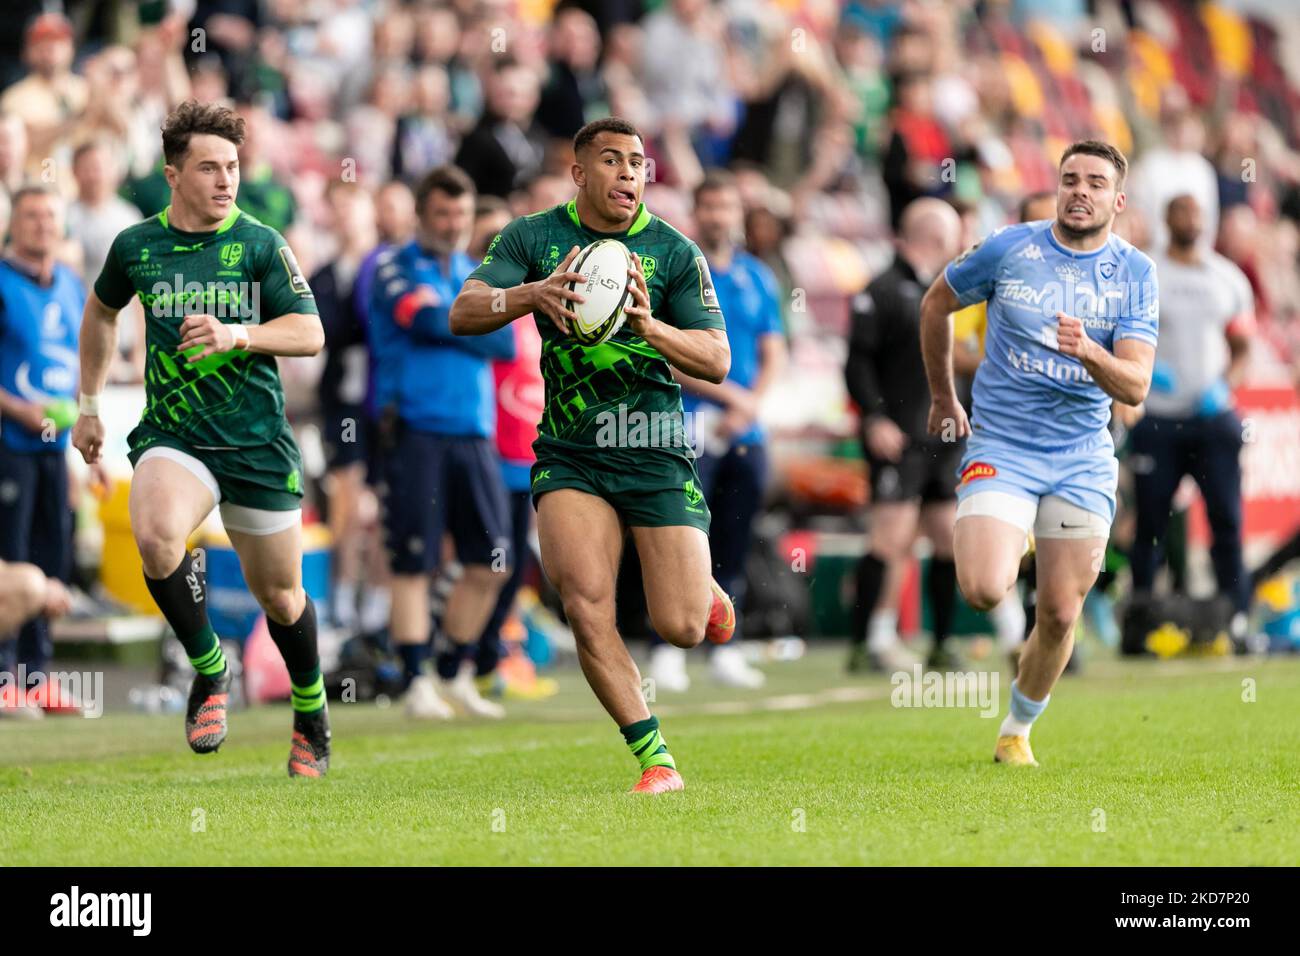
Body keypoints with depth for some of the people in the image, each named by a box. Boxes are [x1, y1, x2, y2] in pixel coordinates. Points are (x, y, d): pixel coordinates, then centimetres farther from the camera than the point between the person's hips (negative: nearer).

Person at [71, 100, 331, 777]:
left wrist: (235, 335, -23)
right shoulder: (135, 246, 2)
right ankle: (208, 671, -9)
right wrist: (89, 404, 23)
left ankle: (310, 715, 35)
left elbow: (310, 334, -8)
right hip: (172, 435, 1)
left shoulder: (261, 245, -5)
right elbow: (101, 312, 22)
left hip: (258, 443, -1)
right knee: (155, 534, -31)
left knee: (278, 595, 8)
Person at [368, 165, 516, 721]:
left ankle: (456, 674, 16)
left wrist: (444, 322, -5)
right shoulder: (393, 269, 3)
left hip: (474, 433, 5)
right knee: (413, 564, -5)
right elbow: (422, 320, -14)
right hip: (414, 429, -5)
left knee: (490, 564, 2)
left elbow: (506, 342, 4)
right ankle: (416, 682, 0)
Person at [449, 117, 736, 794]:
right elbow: (463, 313, -10)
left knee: (679, 628, -6)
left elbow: (717, 360, -6)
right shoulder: (532, 238, 2)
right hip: (569, 454, 1)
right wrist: (532, 294, -30)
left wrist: (649, 327, -24)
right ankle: (654, 758, -6)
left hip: (657, 455, 0)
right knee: (586, 608, -17)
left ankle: (706, 592, 33)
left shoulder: (674, 252, -1)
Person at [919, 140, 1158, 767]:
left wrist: (1089, 352, -29)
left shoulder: (1135, 275, 0)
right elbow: (937, 304, 14)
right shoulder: (1010, 249, -3)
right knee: (983, 592, -23)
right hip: (1001, 449, -2)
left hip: (1083, 459, 2)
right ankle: (1009, 553, 13)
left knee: (1060, 616, 3)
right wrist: (942, 398, 19)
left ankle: (1018, 729, 27)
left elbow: (1135, 388, -9)